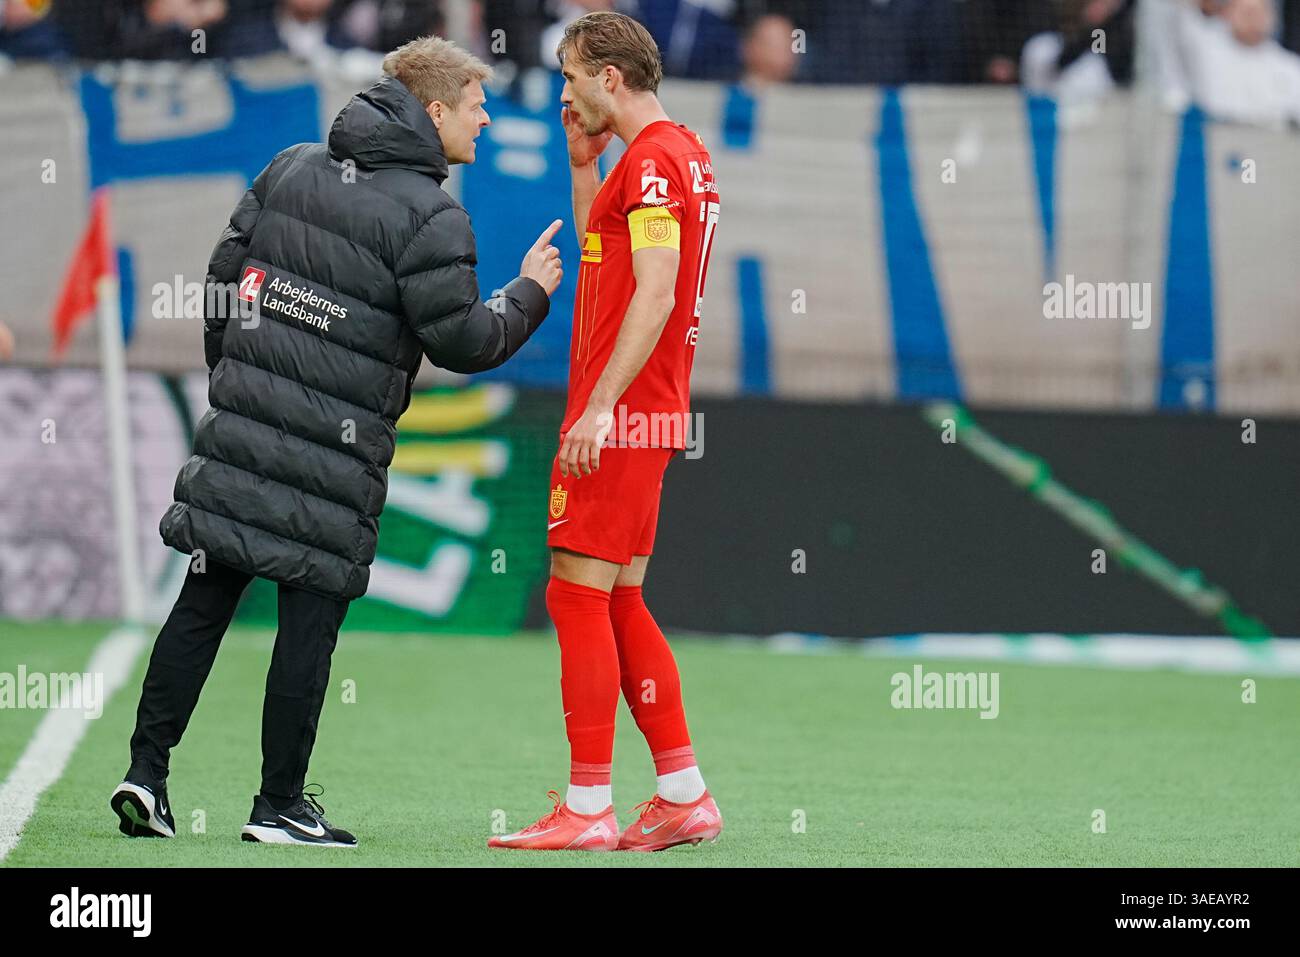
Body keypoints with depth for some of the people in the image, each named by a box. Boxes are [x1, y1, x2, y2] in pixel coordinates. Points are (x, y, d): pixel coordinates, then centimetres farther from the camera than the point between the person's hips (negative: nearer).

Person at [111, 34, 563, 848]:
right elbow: (461, 341, -9)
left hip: (245, 417, 6)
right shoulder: (430, 216, -9)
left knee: (204, 601, 9)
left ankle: (148, 770, 6)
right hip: (335, 447, -6)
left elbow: (226, 275, 14)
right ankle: (281, 806, 8)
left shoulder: (290, 169, 10)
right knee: (312, 615, 3)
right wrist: (530, 294, 8)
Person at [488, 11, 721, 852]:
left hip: (619, 417, -10)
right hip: (653, 414, 10)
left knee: (579, 594, -7)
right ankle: (685, 797, 14)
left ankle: (587, 811, -7)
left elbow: (655, 290, -22)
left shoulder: (652, 161, -13)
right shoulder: (685, 153, 17)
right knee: (618, 602, 13)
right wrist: (584, 167, 20)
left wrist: (600, 407, -25)